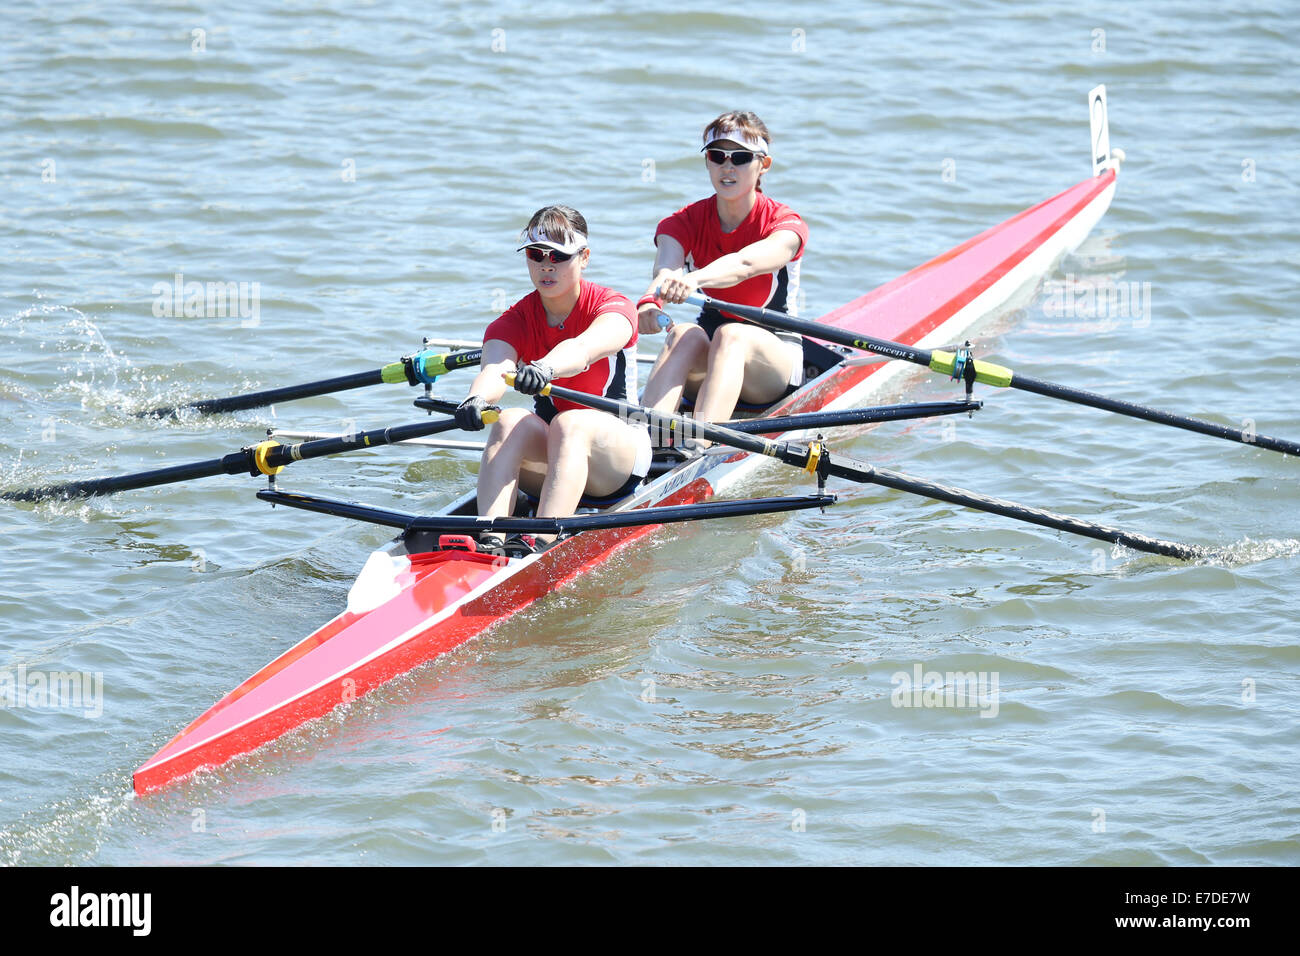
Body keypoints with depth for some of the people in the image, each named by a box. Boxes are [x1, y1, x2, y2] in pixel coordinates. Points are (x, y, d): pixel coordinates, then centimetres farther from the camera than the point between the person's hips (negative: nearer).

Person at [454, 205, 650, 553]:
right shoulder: (512, 322, -1)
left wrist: (544, 369, -58)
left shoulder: (614, 308, -11)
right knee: (509, 422, -29)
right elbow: (495, 368, -24)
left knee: (571, 424, -35)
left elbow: (583, 349, -35)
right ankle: (489, 540, -47)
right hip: (547, 455, 3)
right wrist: (477, 399, -49)